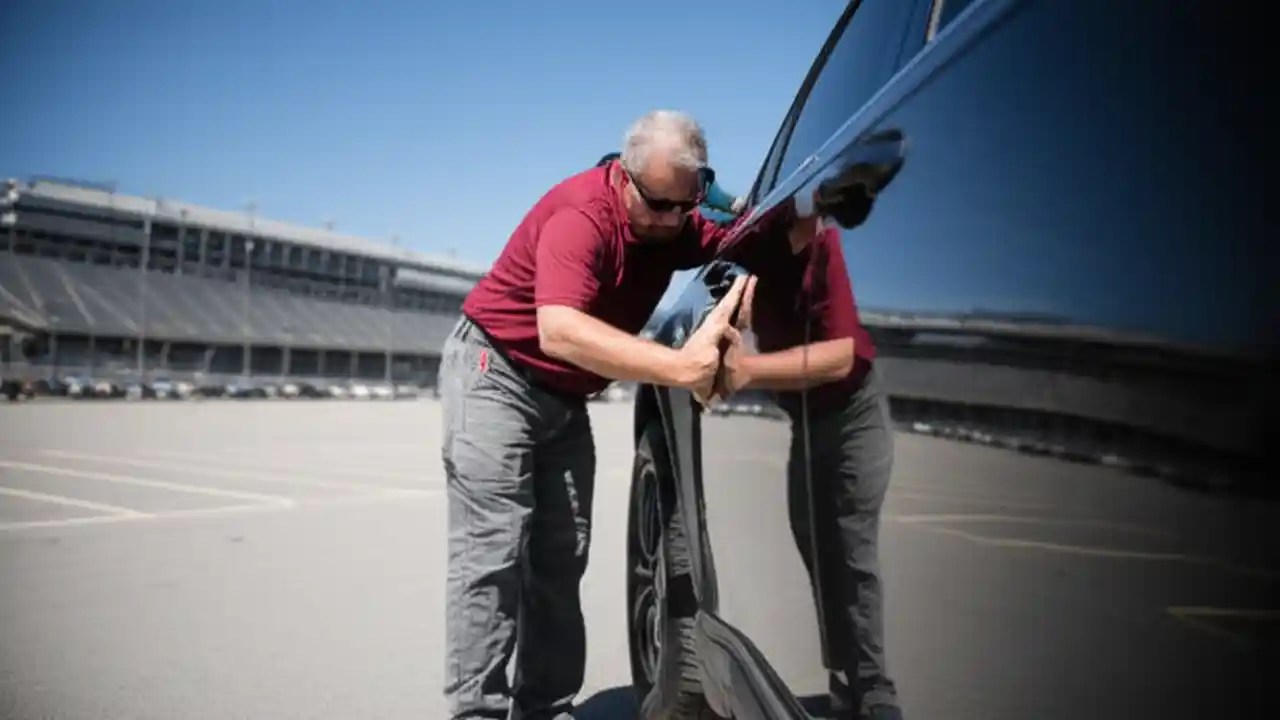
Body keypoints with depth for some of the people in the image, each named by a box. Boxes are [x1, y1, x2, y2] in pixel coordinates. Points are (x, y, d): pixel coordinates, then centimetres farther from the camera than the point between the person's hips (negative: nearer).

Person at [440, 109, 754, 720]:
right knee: (492, 554, -12)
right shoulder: (582, 214, -28)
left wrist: (739, 293, -18)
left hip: (566, 396, 7)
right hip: (494, 374, -7)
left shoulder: (677, 225, -4)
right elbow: (558, 332, -42)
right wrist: (678, 366, -49)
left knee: (562, 559, 4)